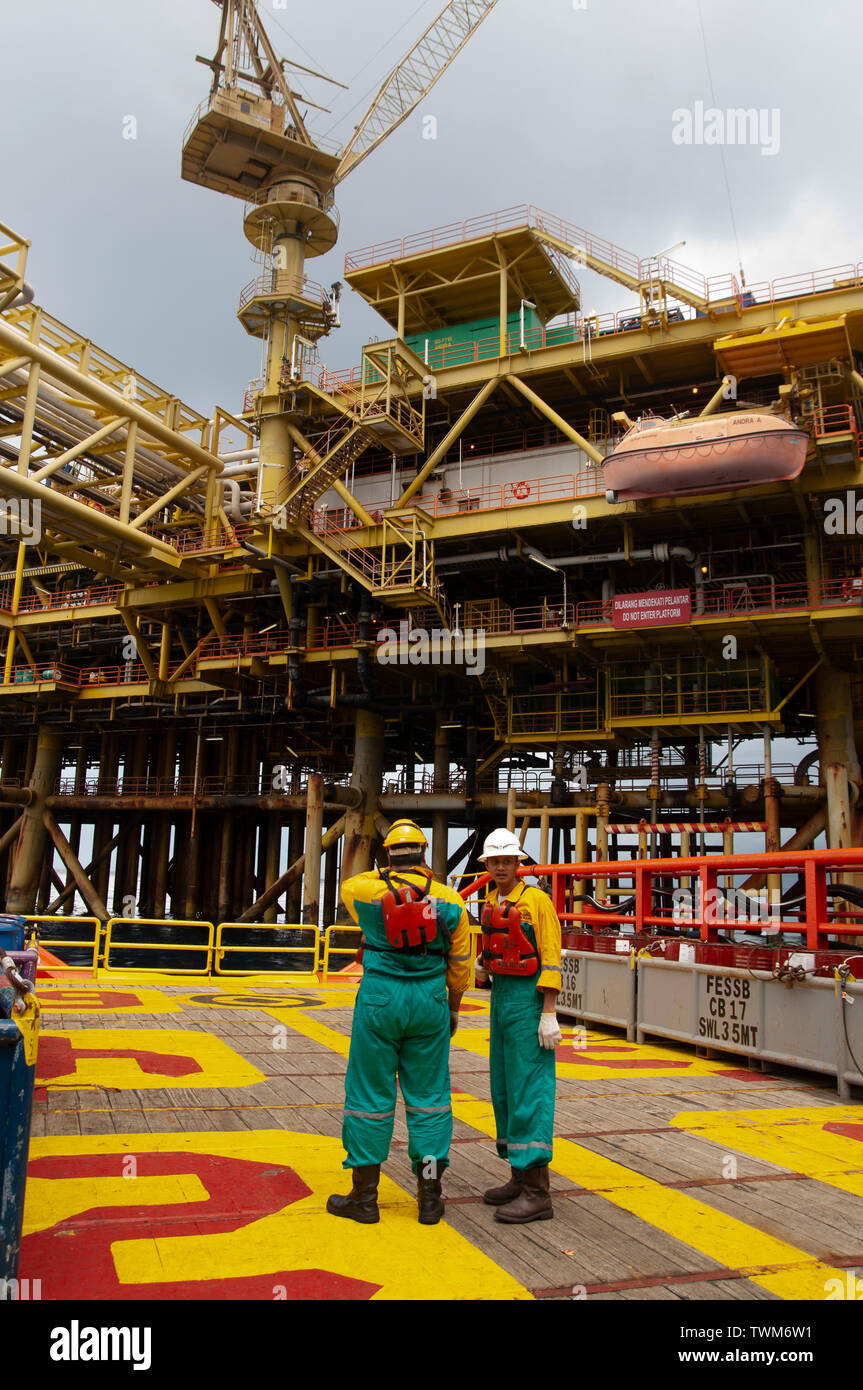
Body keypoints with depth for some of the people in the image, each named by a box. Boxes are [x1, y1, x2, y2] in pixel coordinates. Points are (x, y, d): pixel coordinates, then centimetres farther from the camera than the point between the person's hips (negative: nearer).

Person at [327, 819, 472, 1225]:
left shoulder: (367, 891, -5)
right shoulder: (449, 900, 0)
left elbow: (348, 884, 21)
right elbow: (460, 965, 7)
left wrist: (391, 874, 27)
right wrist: (453, 1009, 20)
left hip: (379, 1001, -2)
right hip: (429, 1002, 2)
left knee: (370, 1096, 8)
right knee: (428, 1097, 11)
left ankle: (365, 1196, 17)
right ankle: (430, 1198, 16)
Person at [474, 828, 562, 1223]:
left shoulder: (536, 901, -11)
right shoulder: (491, 905, 12)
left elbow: (550, 960, -14)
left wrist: (549, 1014, -19)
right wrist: (481, 964, 2)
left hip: (529, 1000, -8)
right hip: (500, 997, 9)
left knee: (529, 1091, -8)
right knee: (504, 1089, 12)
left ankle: (537, 1193, -3)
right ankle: (520, 1177, 22)